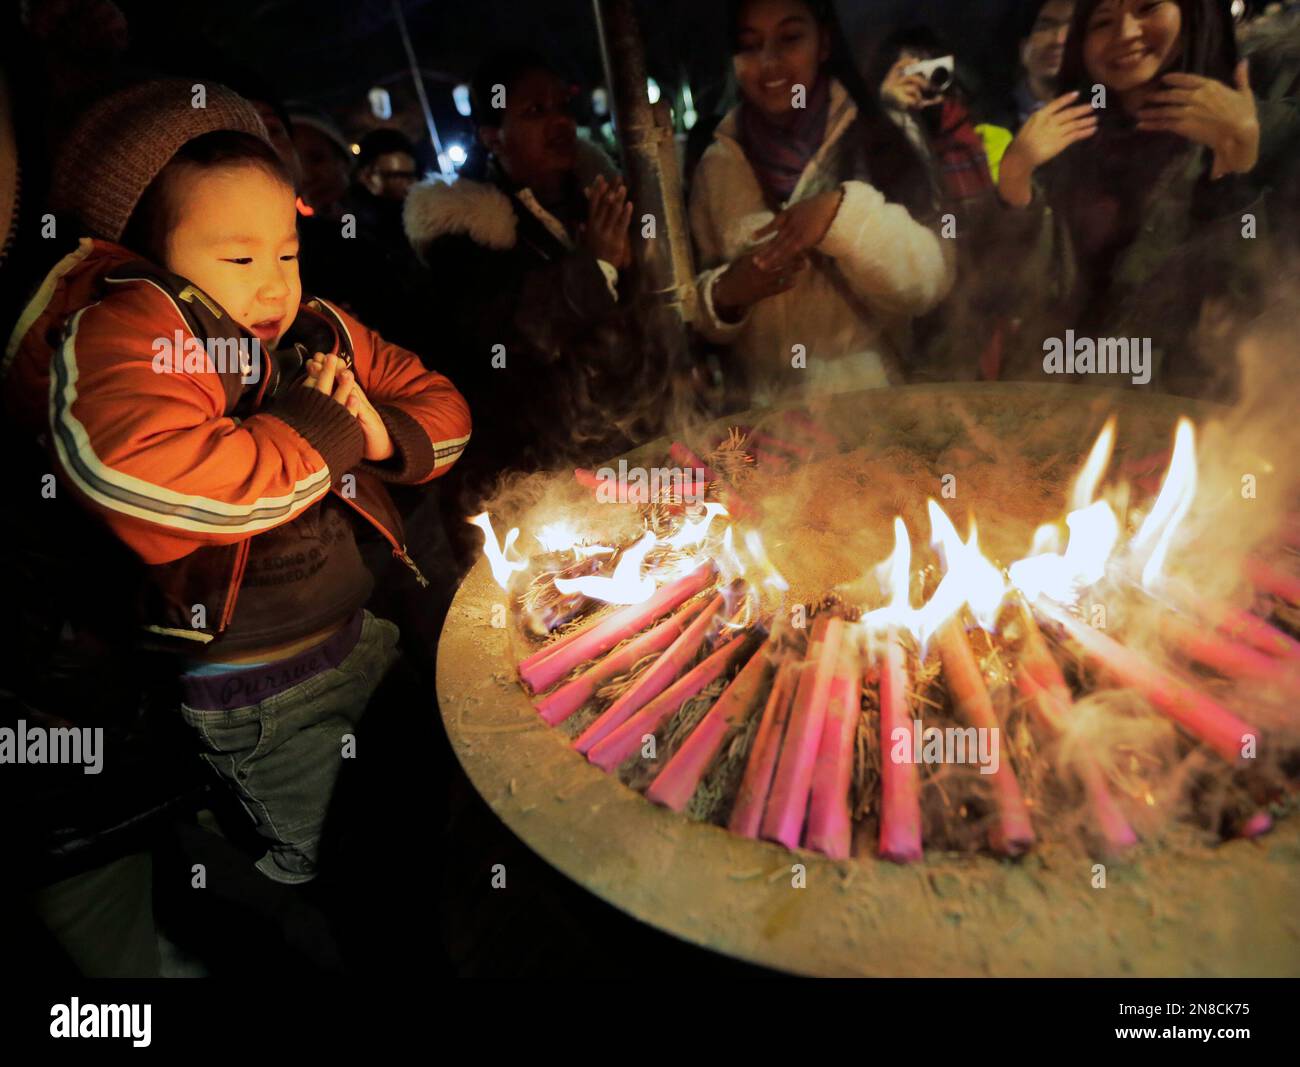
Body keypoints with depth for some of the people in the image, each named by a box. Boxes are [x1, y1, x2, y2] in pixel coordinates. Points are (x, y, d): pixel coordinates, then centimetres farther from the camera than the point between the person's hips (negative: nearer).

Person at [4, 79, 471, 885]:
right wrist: (314, 432, -20)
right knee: (325, 856, 4)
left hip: (363, 630, 7)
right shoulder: (124, 331, -14)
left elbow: (441, 405, 16)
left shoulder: (321, 333, 7)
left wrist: (382, 435, -8)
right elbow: (138, 473, -34)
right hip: (249, 690, -6)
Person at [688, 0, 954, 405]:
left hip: (874, 399, -1)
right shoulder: (716, 166, 7)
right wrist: (725, 294, -11)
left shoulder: (876, 140, 2)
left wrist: (844, 212, -18)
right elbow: (696, 309, 10)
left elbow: (929, 280, -5)